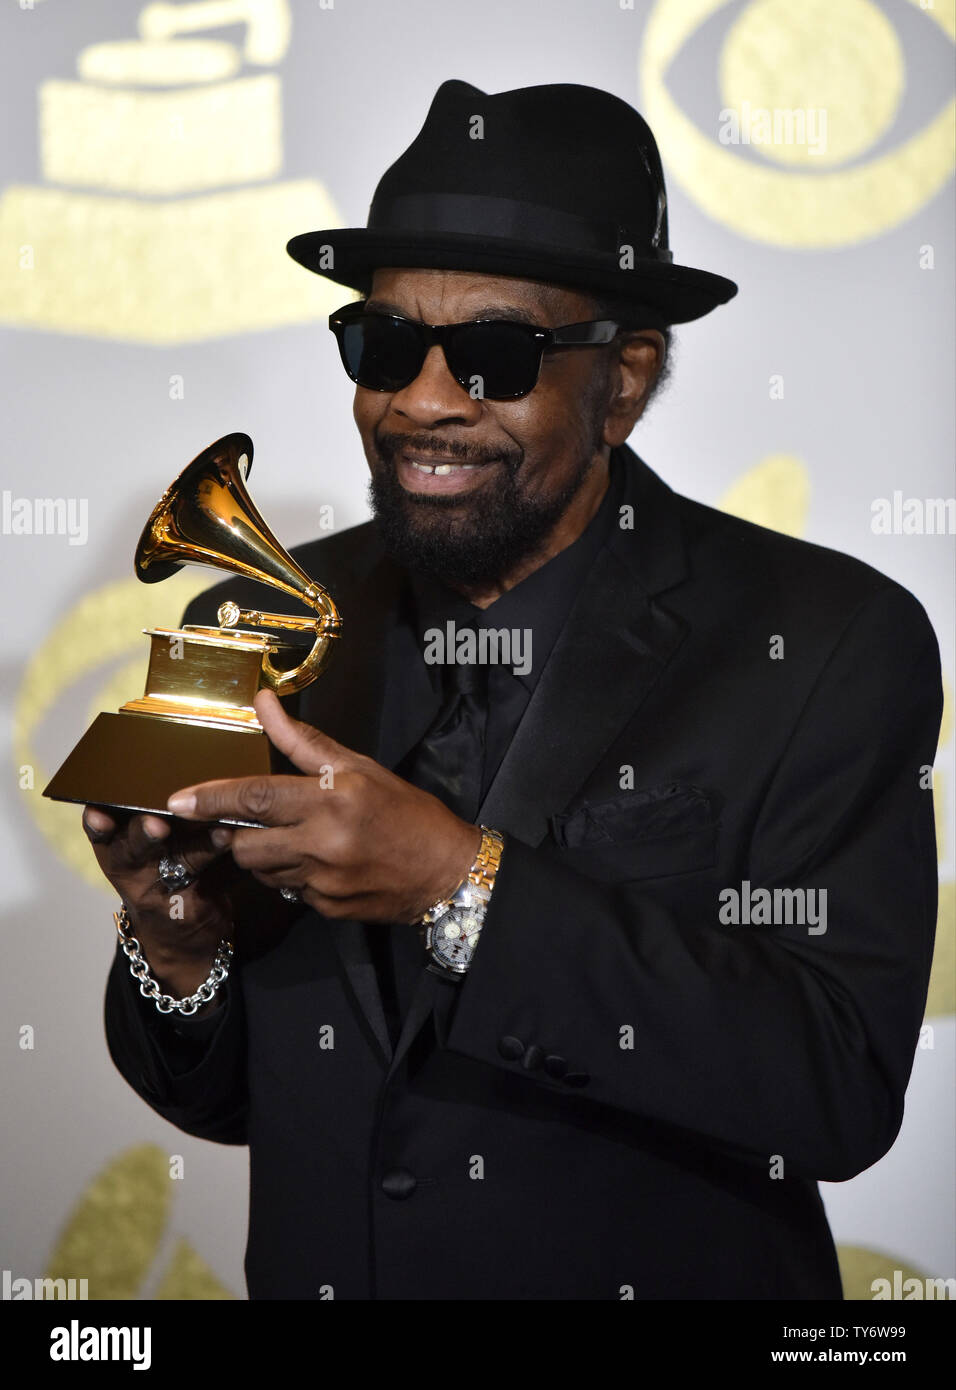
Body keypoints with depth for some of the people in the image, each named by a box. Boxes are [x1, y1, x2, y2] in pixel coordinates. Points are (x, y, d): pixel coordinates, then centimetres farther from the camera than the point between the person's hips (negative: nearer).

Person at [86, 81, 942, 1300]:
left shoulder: (833, 644, -14)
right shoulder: (259, 633, -5)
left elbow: (844, 1090, -23)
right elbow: (231, 1099, 3)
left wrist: (467, 888, -28)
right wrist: (176, 955, -18)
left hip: (664, 1271, -2)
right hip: (316, 1271, 3)